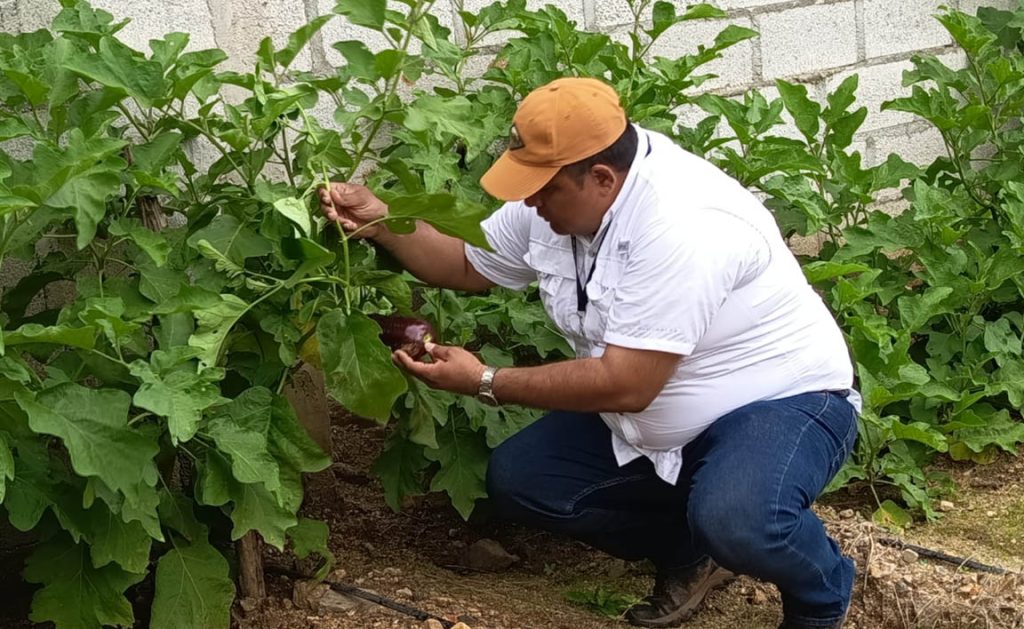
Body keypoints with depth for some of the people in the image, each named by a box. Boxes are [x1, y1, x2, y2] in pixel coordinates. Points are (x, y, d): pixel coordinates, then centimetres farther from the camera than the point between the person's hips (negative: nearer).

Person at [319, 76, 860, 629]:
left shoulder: (683, 226, -33)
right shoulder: (559, 195, -6)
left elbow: (625, 386, -32)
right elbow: (468, 265, 9)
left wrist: (485, 383, -24)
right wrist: (380, 222, -8)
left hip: (781, 399, -8)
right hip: (659, 422, 8)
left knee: (736, 520, -38)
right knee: (516, 479, -5)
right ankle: (692, 553, 11)